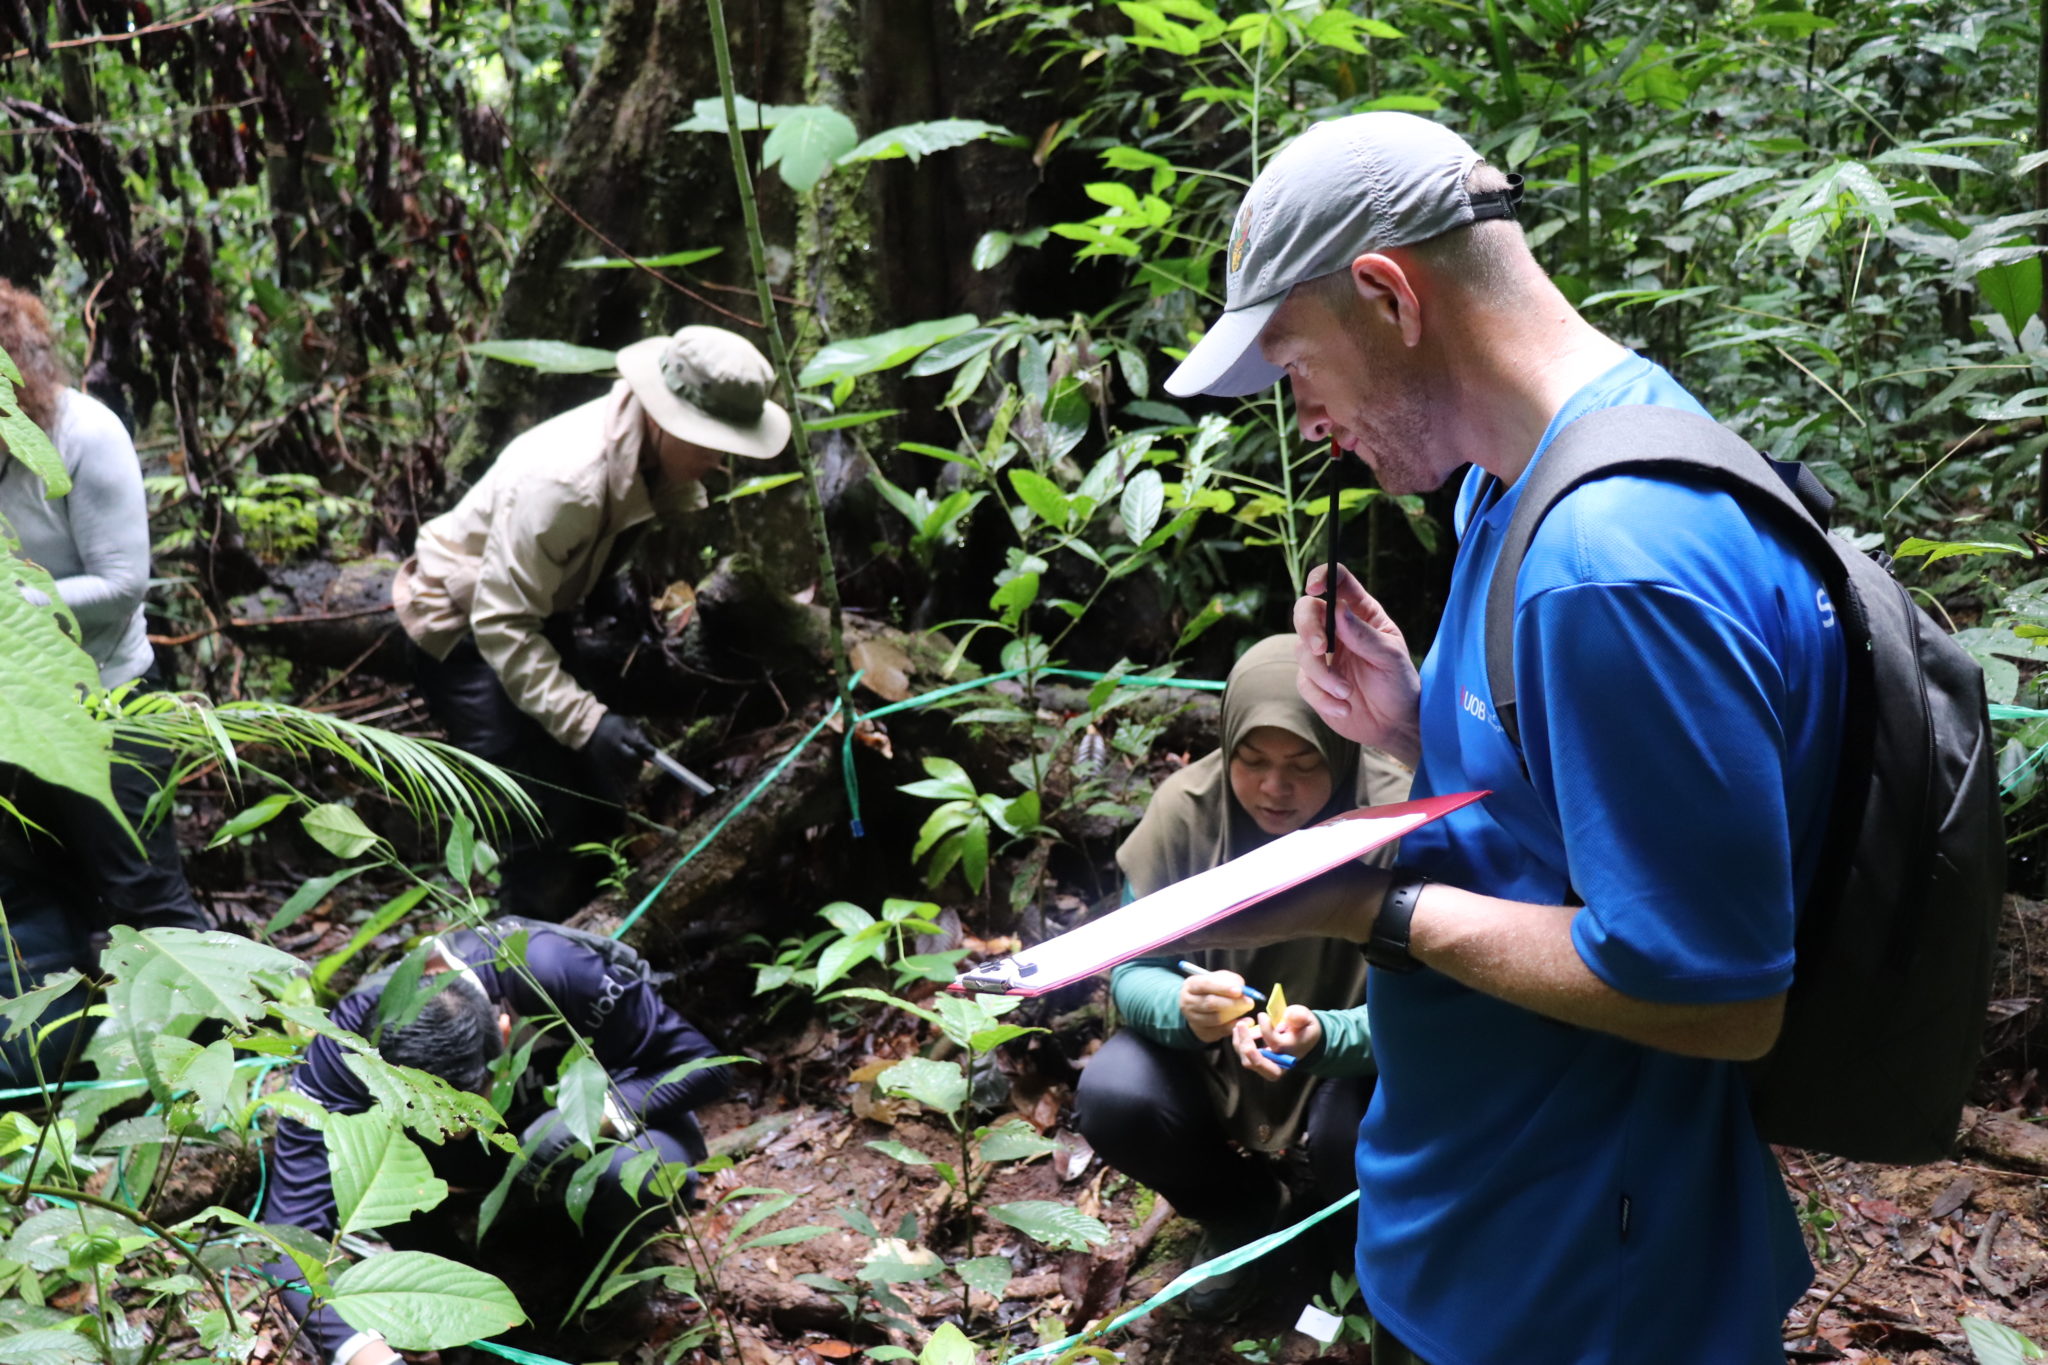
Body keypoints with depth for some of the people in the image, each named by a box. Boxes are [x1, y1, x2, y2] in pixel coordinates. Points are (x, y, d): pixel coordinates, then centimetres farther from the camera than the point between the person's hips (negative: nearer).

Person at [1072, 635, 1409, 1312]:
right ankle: (1243, 1210, 9)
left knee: (1358, 1127, -34)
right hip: (1214, 1047, 2)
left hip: (1349, 1054, -2)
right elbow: (1132, 970, -14)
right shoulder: (1186, 806, -19)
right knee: (1111, 1099, -26)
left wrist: (1323, 1036, -46)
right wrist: (1180, 1006, -39)